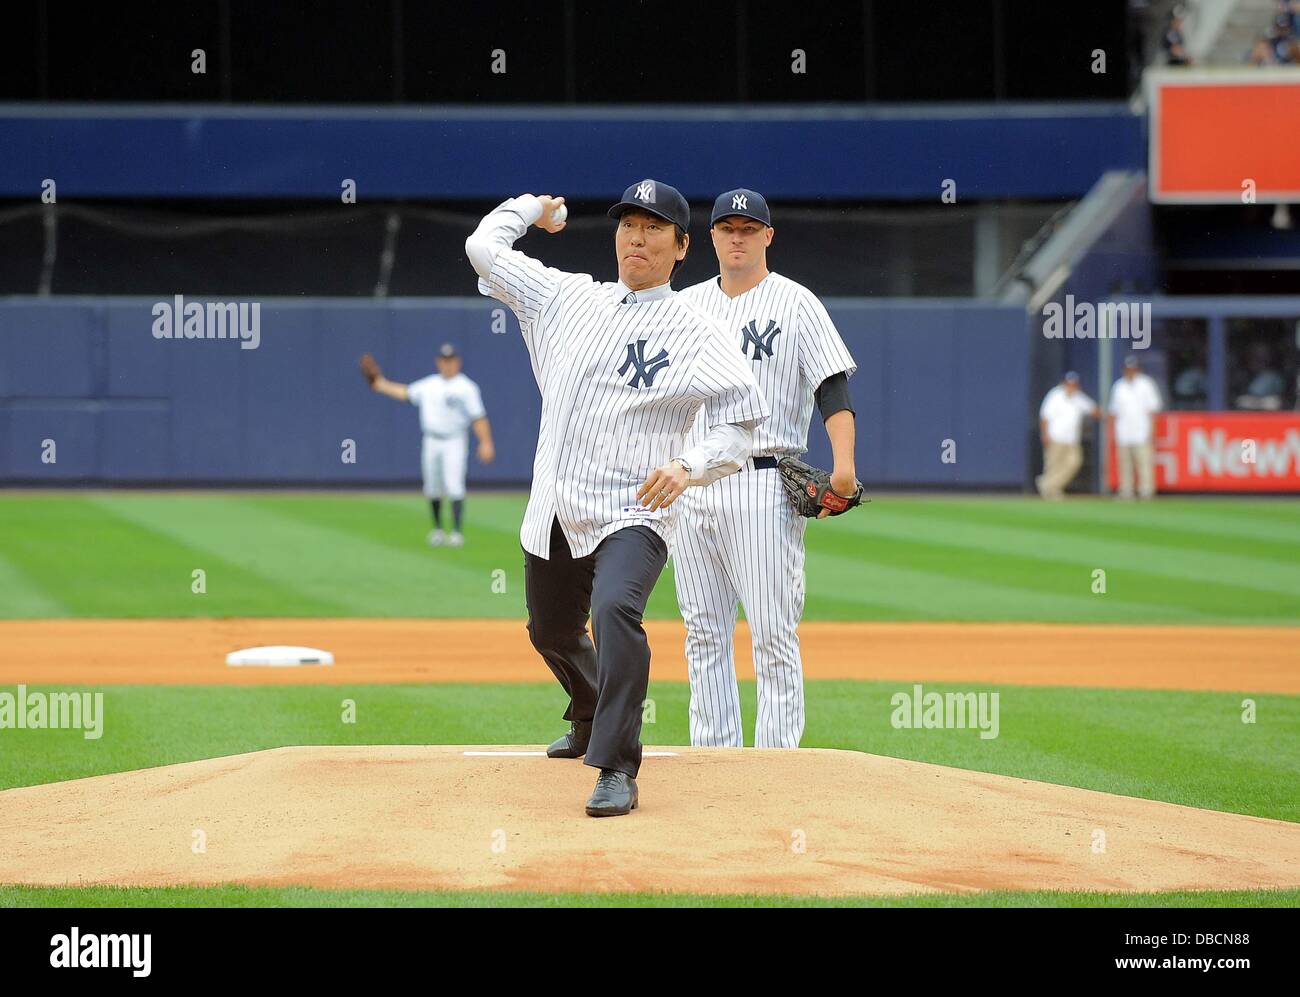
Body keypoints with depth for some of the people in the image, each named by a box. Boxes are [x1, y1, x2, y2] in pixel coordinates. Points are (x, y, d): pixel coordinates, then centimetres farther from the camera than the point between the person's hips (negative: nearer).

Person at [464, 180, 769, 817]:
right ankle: (590, 717, 52)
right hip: (553, 513, 6)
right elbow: (483, 247, 15)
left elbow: (742, 422, -9)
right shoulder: (569, 297, 10)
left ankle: (616, 770, -29)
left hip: (632, 514, -6)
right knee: (551, 631, 20)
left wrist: (688, 466, -24)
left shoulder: (696, 333, -3)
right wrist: (536, 207, 28)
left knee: (615, 610, -31)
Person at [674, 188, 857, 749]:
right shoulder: (686, 306, 14)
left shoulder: (795, 303, 0)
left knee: (773, 632, -7)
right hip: (691, 487, 5)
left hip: (763, 486, -5)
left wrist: (843, 465, -22)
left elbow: (832, 387, -8)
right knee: (704, 632, 7)